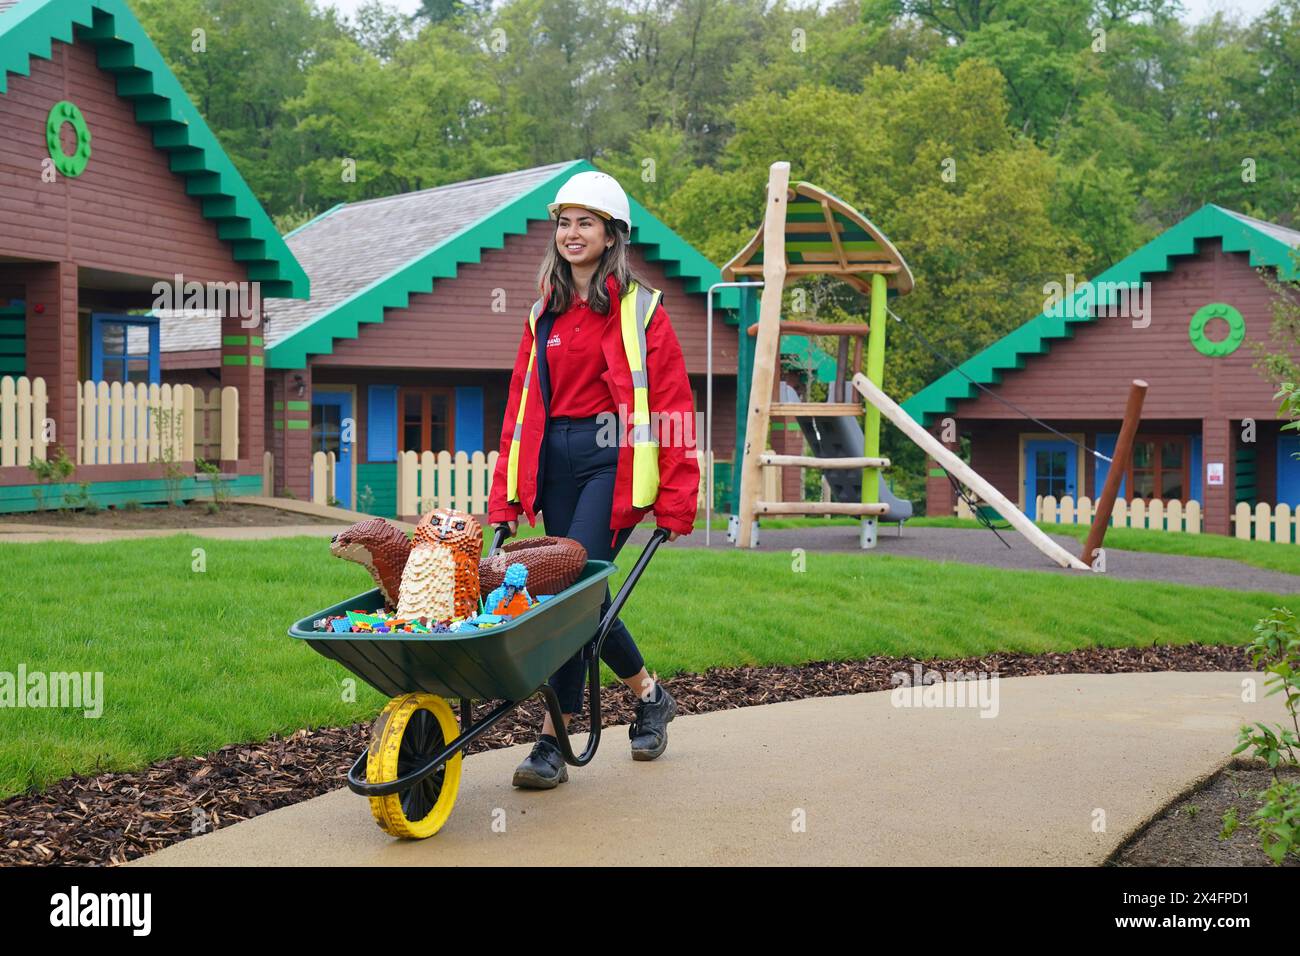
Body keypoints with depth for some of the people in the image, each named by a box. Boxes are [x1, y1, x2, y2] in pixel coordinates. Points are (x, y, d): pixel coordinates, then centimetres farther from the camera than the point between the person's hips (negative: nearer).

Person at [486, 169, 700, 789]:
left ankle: (552, 743, -6)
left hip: (612, 460, -6)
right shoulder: (545, 314, 16)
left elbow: (673, 407, -5)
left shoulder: (638, 309, -1)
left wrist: (676, 504, -11)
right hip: (552, 463, 6)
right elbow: (520, 405, 15)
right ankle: (648, 694, 29)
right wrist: (504, 499, 8)